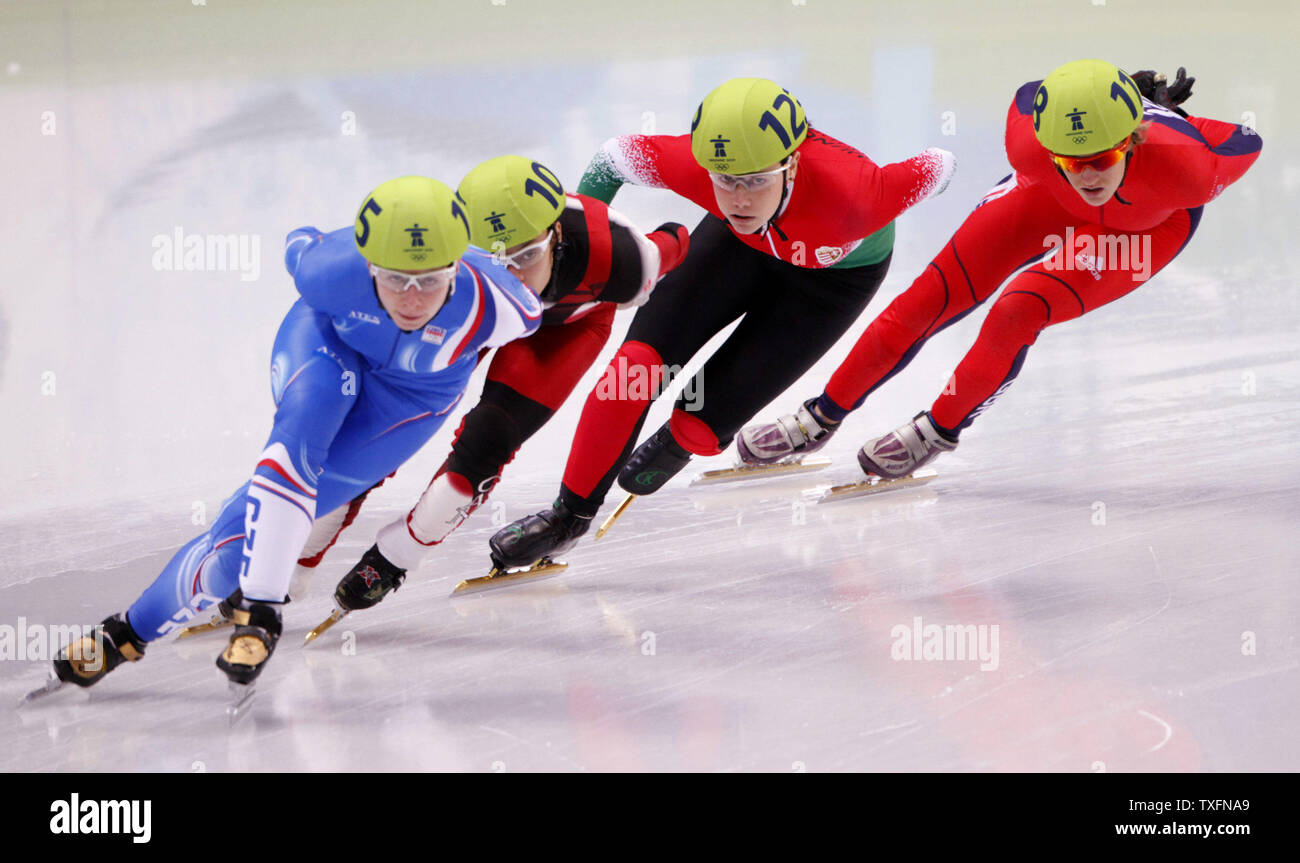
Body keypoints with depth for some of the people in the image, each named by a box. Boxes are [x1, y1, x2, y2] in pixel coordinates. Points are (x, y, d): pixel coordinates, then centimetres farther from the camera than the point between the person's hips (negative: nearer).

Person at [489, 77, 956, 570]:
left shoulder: (848, 196, -47)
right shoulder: (696, 164, -38)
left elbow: (937, 168, -27)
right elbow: (616, 155, -16)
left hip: (840, 270, -2)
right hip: (745, 247, 2)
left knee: (707, 418, -10)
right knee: (638, 362, -13)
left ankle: (676, 445, 30)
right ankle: (570, 515, 5)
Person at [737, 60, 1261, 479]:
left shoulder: (1183, 164, -45)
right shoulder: (1029, 144, -39)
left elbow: (1247, 144, -23)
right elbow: (1026, 98, -15)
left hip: (1150, 224, -2)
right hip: (1050, 197, 2)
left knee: (1019, 312, -22)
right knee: (932, 297, -2)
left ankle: (939, 432, 2)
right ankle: (822, 419, 16)